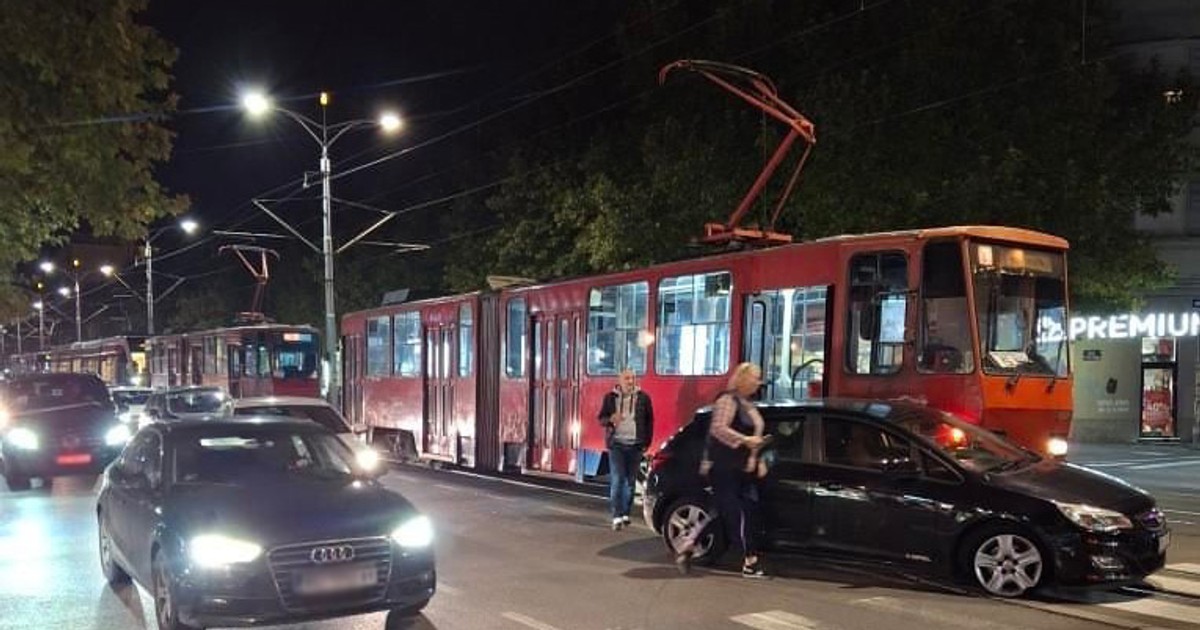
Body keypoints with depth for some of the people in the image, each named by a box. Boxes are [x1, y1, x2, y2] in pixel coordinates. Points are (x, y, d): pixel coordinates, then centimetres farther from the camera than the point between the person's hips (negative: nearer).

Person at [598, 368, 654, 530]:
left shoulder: (643, 398, 5)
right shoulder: (610, 397, 5)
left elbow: (650, 421, 10)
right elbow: (601, 418, 11)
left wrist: (646, 442, 4)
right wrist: (610, 419, -12)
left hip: (635, 445, 1)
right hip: (616, 444, -1)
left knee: (630, 481, 7)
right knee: (617, 480, -8)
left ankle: (625, 513, 18)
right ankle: (617, 516, -10)